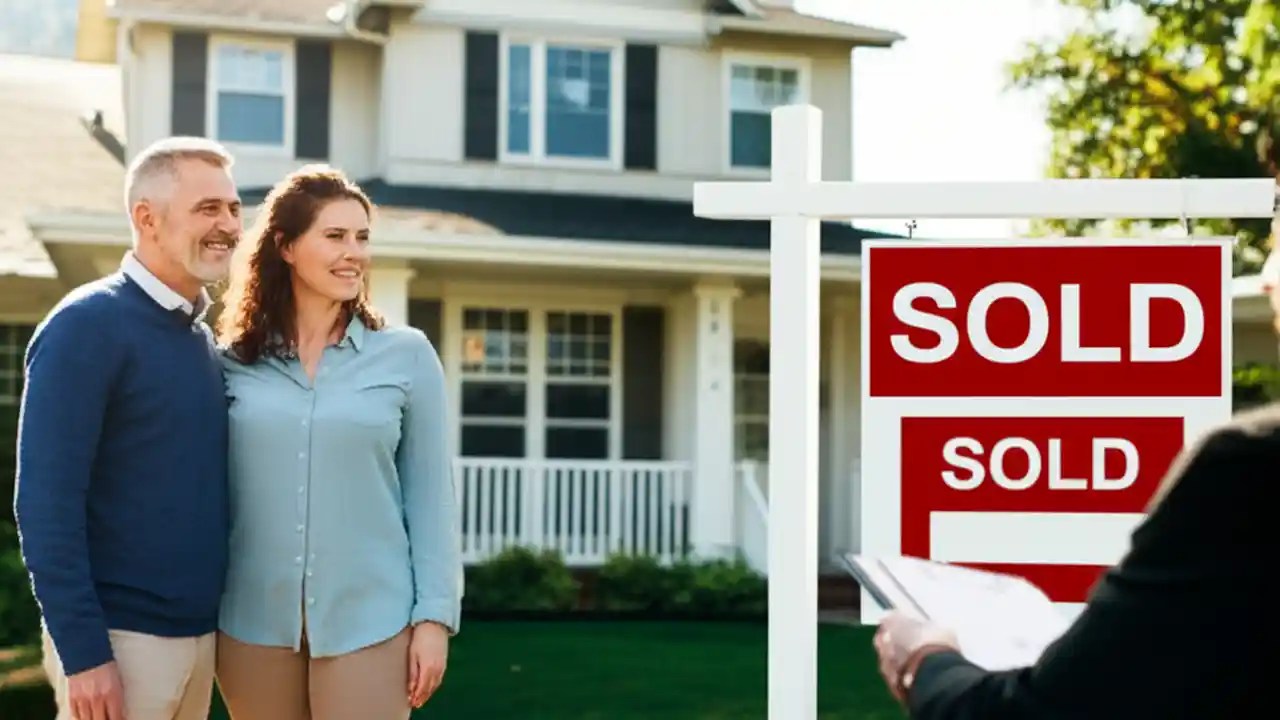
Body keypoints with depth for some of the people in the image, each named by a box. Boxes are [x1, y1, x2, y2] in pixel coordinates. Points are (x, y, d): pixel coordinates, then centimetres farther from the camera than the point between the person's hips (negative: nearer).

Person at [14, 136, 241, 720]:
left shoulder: (203, 338, 11)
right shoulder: (88, 325, -11)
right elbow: (46, 501, -16)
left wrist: (214, 622, 10)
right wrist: (82, 650, -20)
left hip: (199, 631, 7)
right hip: (120, 635, -7)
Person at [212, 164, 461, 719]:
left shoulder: (407, 356, 1)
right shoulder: (233, 361, 5)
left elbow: (429, 496, 1)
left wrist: (434, 615, -4)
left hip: (368, 621, -2)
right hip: (254, 622, 2)